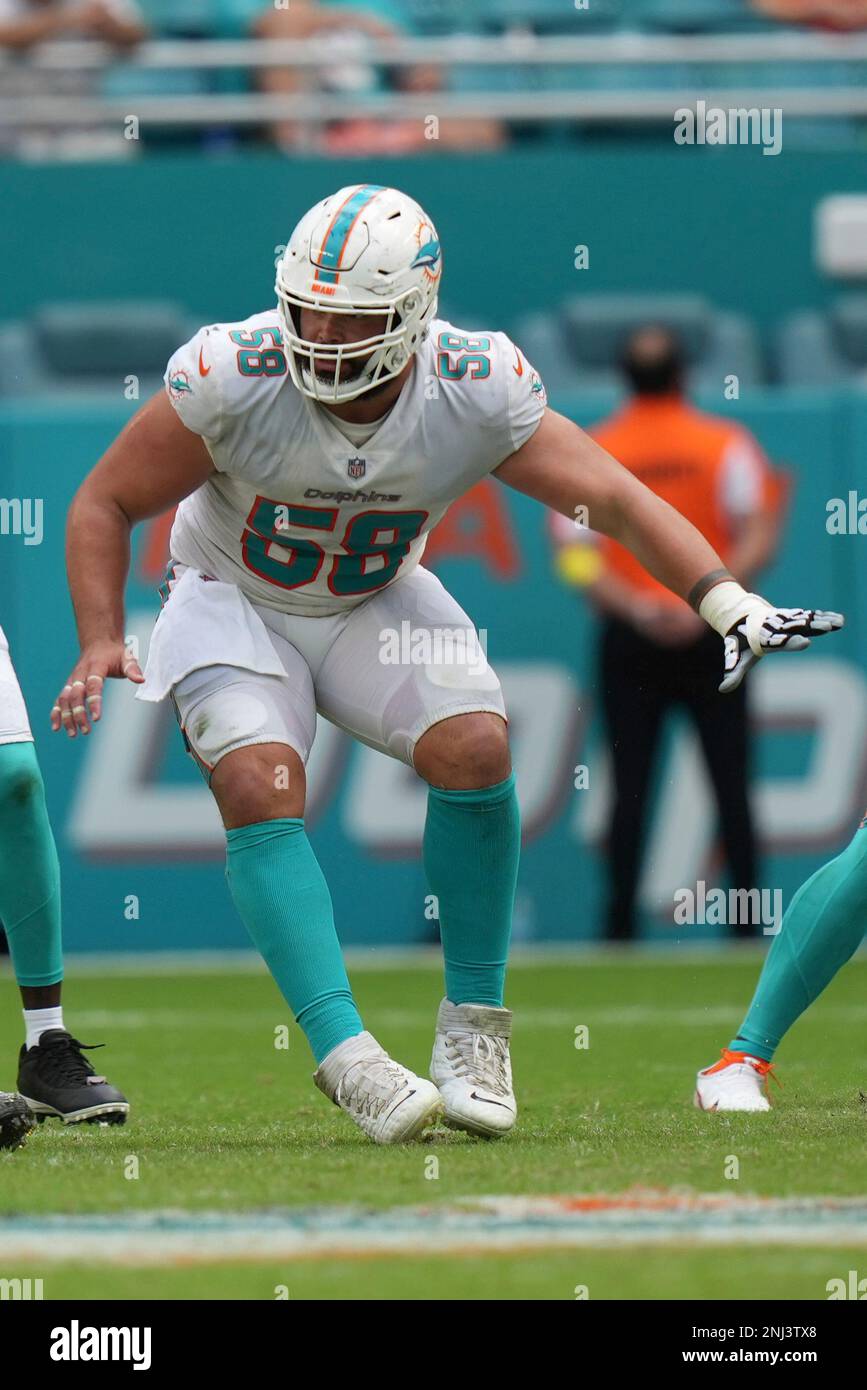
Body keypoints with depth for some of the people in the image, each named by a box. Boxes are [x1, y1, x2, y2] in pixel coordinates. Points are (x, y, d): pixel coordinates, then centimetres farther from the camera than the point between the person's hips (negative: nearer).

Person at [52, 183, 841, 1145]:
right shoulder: (230, 378, -29)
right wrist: (101, 642, -28)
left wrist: (731, 606, -27)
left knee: (473, 749, -21)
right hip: (233, 603, -2)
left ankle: (474, 1028, -5)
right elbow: (107, 504, -16)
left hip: (374, 605, 2)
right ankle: (345, 1056, -25)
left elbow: (615, 499, -16)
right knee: (259, 788, -25)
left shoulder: (478, 395, -23)